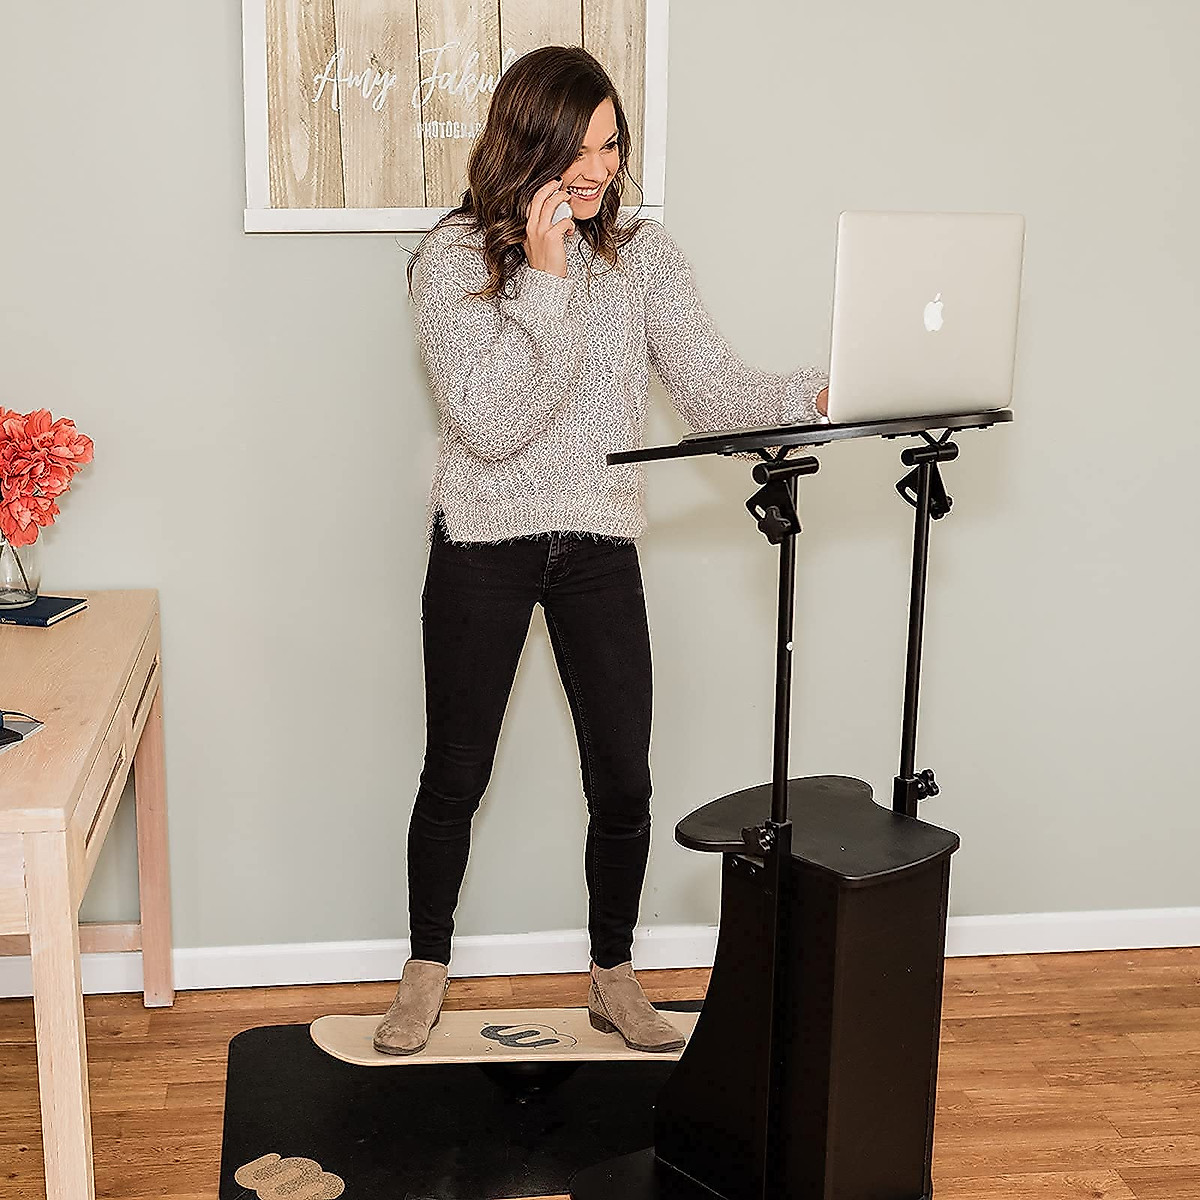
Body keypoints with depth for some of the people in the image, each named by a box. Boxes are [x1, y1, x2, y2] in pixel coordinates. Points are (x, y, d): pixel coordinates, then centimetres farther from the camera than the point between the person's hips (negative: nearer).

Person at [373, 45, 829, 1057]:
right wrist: (546, 281, -23)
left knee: (624, 781, 5)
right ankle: (426, 971, 30)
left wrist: (817, 395, -24)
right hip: (484, 546, -2)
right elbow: (488, 423, -20)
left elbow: (713, 390, -6)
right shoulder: (455, 259, -10)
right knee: (455, 775, 9)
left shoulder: (644, 256, 0)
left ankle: (614, 978, 26)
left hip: (601, 546, 3)